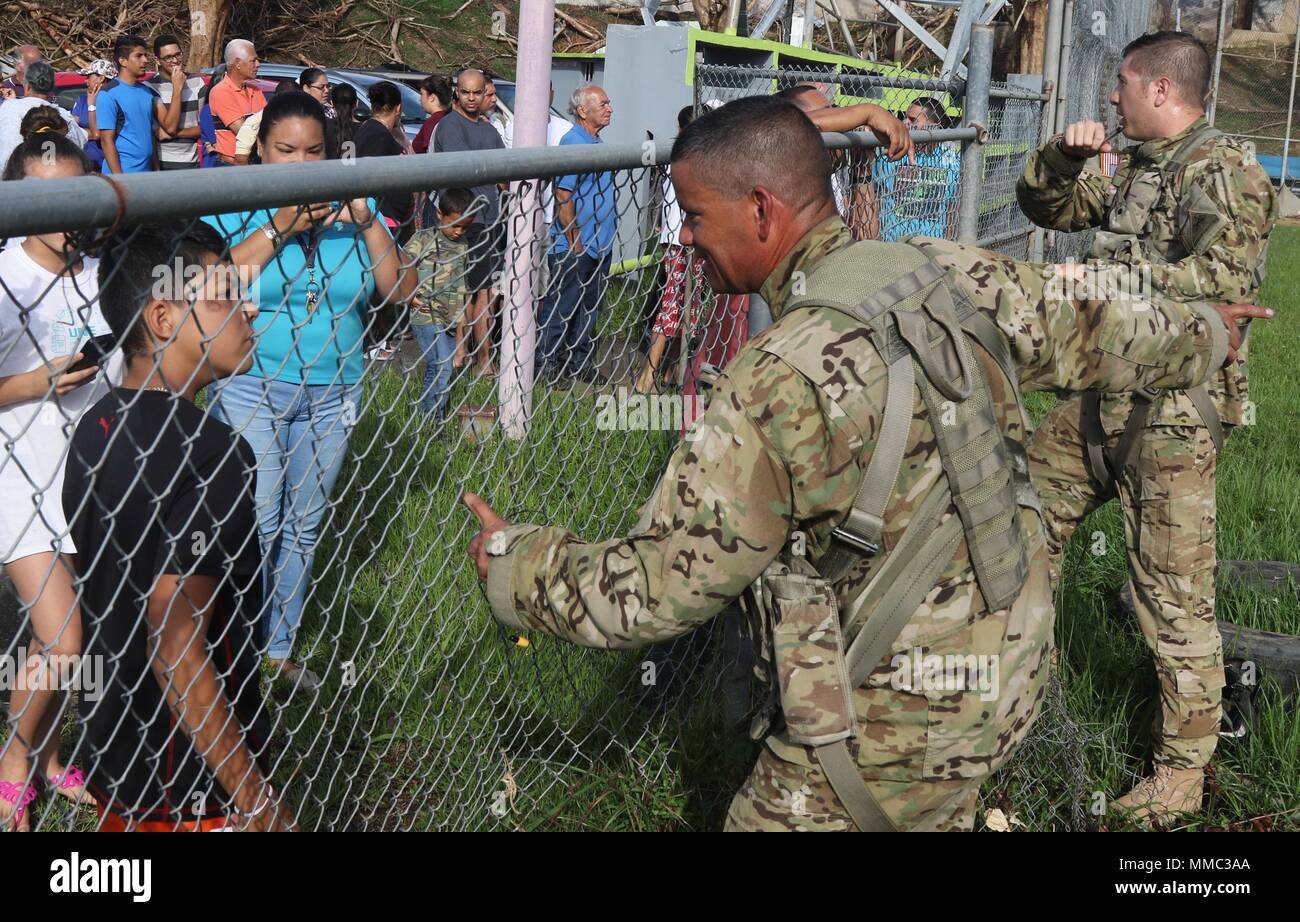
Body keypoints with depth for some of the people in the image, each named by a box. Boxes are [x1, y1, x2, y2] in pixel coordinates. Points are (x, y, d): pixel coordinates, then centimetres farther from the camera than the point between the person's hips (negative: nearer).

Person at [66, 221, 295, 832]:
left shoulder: (97, 426, 3)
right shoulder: (207, 450, -24)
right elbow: (176, 649, -26)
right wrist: (254, 798, -21)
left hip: (111, 755, 8)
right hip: (194, 792, -8)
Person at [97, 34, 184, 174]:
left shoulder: (148, 91, 10)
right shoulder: (109, 95, -8)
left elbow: (170, 126, 3)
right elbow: (106, 141, -11)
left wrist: (177, 88, -3)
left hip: (147, 173, 6)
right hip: (123, 174, -6)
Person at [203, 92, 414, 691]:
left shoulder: (350, 209, 5)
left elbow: (399, 290, -2)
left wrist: (367, 224, -16)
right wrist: (281, 227, -23)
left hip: (331, 394, 4)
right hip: (251, 388, -4)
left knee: (303, 528, 12)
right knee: (257, 526, -8)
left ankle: (279, 650, 25)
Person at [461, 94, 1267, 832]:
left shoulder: (780, 382, -26)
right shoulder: (959, 275, -5)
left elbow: (658, 588, -19)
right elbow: (1092, 336, 13)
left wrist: (513, 561, -3)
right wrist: (1199, 331, 35)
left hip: (899, 719, -7)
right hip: (1015, 660, 8)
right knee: (930, 812, 28)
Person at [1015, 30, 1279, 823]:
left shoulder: (1224, 171, -12)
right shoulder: (1133, 170, 15)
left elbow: (1227, 276, -25)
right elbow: (1046, 207, 23)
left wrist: (1112, 278, -27)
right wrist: (1065, 156, 3)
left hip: (1175, 410, -9)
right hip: (1107, 394, 9)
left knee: (1175, 593, -5)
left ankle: (1185, 770, 5)